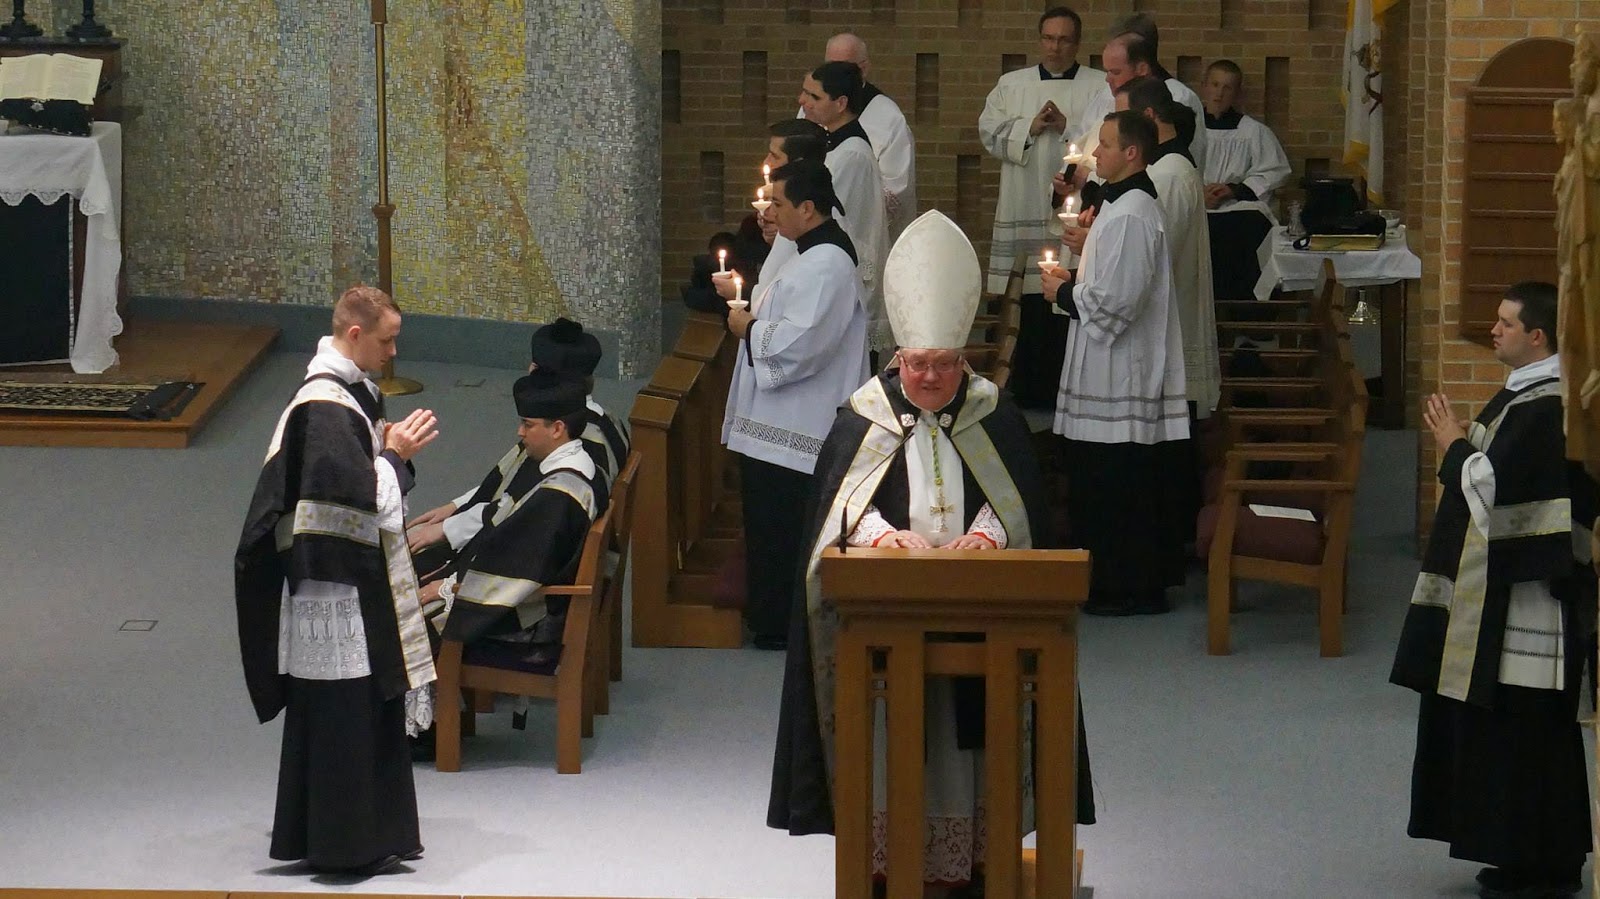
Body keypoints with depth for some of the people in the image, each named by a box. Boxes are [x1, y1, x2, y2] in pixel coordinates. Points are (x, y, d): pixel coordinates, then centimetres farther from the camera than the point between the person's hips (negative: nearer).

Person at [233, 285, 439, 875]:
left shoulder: (350, 392, 10)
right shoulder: (324, 406, -21)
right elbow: (356, 496, -24)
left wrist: (390, 448, 4)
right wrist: (395, 455, -12)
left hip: (360, 582, 10)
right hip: (337, 586, -10)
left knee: (371, 708, 15)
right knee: (343, 713, -3)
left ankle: (376, 830, 22)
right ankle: (345, 843, 3)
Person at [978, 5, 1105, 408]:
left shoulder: (1101, 87, 7)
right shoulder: (1011, 85, 15)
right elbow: (990, 132, 7)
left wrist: (1068, 126, -13)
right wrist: (1030, 128, -6)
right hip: (1027, 209, 2)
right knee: (1033, 302, 1)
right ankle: (1031, 386, 8)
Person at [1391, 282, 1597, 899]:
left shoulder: (1547, 407, -20)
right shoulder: (1526, 391, 13)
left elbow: (1495, 485, -22)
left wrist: (1453, 447, -8)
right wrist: (1464, 446, 6)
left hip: (1529, 596, -11)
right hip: (1502, 592, 11)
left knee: (1527, 730, -5)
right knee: (1504, 727, 14)